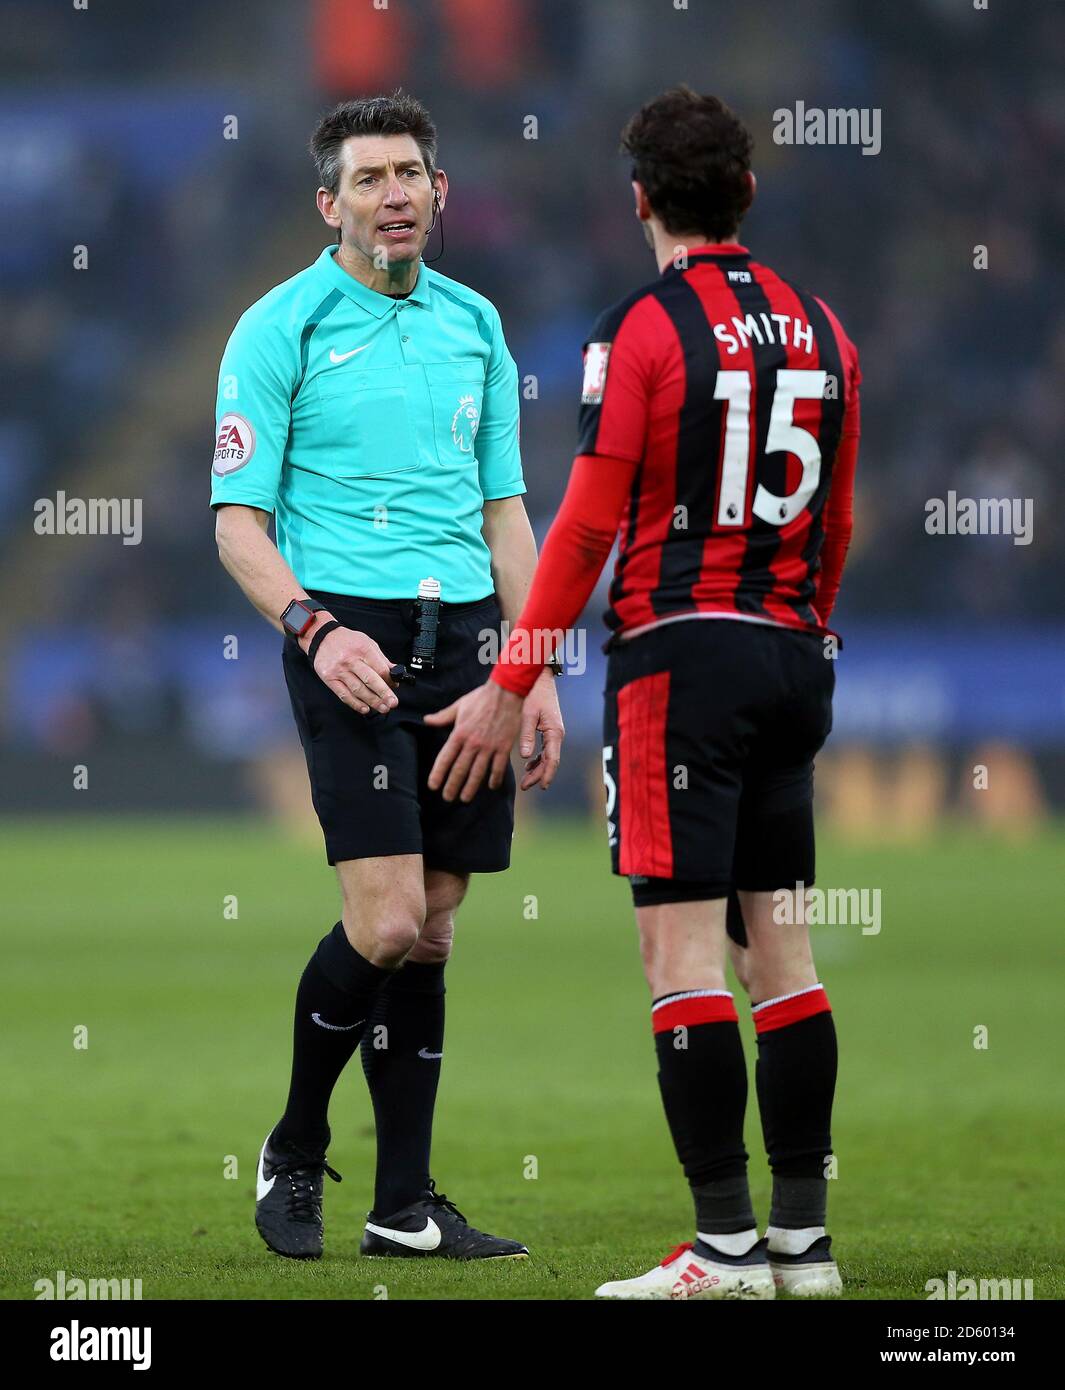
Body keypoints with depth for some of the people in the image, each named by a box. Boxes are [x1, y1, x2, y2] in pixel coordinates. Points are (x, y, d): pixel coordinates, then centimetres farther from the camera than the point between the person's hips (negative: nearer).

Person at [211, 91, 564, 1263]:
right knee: (386, 922, -15)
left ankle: (404, 1206, 10)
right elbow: (238, 522, -5)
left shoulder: (474, 324, 13)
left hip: (466, 636, 5)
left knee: (433, 929, 5)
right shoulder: (281, 328, -3)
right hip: (351, 642, -5)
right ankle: (294, 1152, 8)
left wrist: (536, 669, 10)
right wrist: (315, 628, -21)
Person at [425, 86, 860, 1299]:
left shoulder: (641, 329, -8)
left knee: (681, 951, -6)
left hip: (680, 655, -6)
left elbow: (588, 523, -12)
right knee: (779, 949, 9)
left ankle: (726, 1246, -10)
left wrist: (511, 686, -8)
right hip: (793, 657, 6)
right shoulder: (817, 331, 10)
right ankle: (804, 1239, 8)